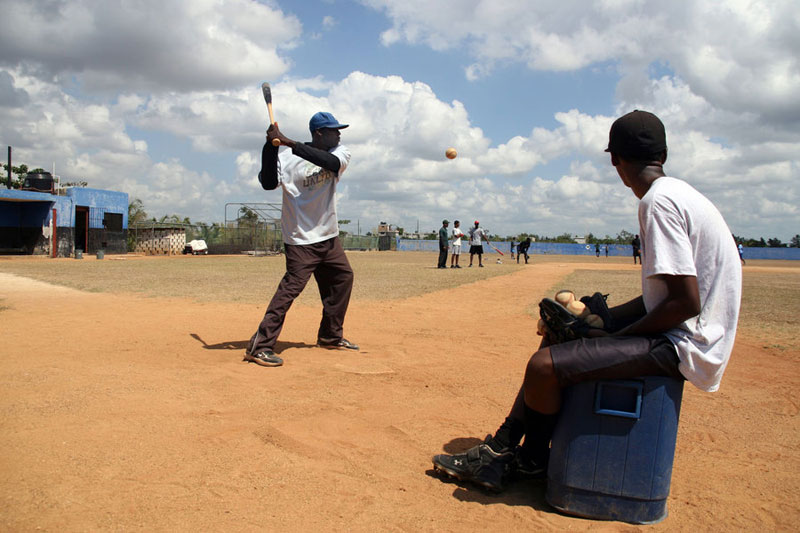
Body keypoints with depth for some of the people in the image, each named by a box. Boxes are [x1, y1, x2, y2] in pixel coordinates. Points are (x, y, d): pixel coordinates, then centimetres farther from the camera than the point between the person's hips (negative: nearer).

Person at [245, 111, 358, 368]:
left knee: (343, 277, 14)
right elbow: (268, 183, -24)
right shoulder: (288, 157, -11)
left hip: (329, 236, 7)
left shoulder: (340, 152, 2)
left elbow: (331, 163, -22)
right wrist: (271, 146, -32)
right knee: (291, 286, -15)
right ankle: (260, 347, -11)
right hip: (301, 238, -7)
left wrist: (289, 143, -30)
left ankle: (330, 336, 29)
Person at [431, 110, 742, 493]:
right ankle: (500, 451, 16)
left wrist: (618, 334, -13)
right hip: (679, 335, 11)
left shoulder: (659, 200, -19)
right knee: (556, 337, 16)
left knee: (544, 365, -20)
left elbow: (687, 302, -24)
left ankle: (533, 460, 9)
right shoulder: (677, 195, 12)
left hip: (682, 345, -11)